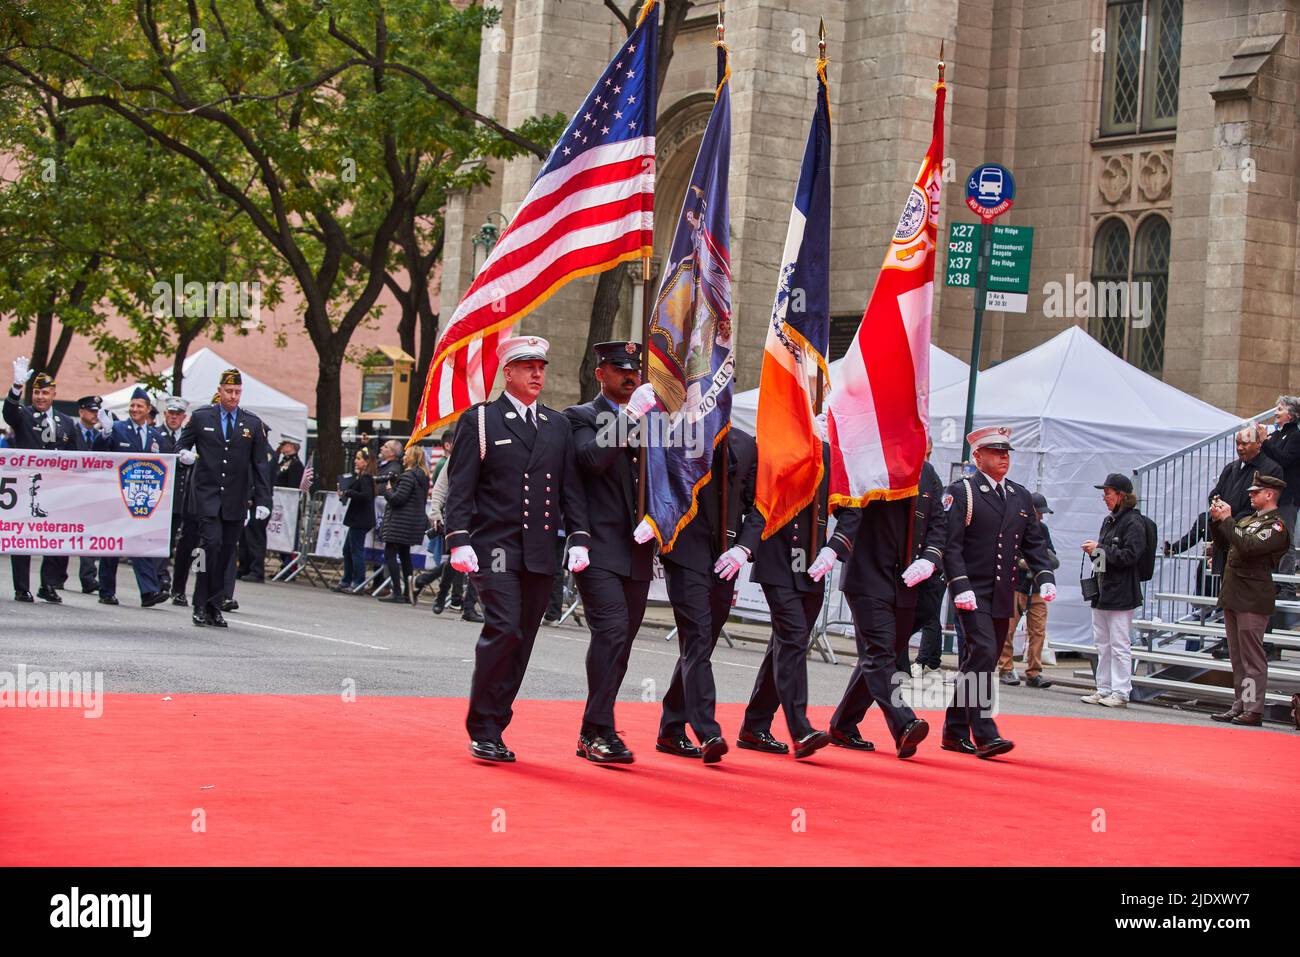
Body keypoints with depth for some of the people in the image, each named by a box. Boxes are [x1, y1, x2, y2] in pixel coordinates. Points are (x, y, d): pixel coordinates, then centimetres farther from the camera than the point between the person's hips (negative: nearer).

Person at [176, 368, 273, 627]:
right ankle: (201, 605, -8)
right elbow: (181, 445, 11)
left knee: (226, 552, 2)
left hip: (235, 500, 2)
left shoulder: (253, 423, 8)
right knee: (211, 543, -16)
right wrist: (184, 454, -14)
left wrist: (262, 500, 0)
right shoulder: (201, 417, 5)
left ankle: (214, 607, 10)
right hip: (206, 495, -2)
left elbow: (261, 463, 7)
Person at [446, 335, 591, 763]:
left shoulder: (559, 426, 17)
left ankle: (494, 729, 13)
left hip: (541, 553, 5)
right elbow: (460, 486, -2)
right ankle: (482, 730, -10)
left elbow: (571, 487, 15)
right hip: (495, 547, -5)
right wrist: (459, 540, -12)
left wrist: (579, 538, 3)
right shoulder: (479, 420, 3)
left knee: (521, 642, 5)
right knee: (503, 629, -18)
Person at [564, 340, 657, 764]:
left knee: (620, 641, 8)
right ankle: (598, 731, -18)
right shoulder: (582, 417, 1)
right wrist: (629, 418, -19)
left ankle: (596, 733, 15)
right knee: (611, 630, -19)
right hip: (599, 549, -6)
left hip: (637, 552, 6)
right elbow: (592, 459, -18)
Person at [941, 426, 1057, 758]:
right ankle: (984, 734, -19)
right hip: (972, 593, -6)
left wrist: (1045, 577, 0)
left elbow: (1034, 543, 16)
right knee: (982, 653, -17)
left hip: (1003, 596, 6)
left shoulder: (1020, 497, 16)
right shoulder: (961, 492, -4)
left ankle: (954, 733, 17)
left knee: (975, 663, 10)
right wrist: (960, 586, -19)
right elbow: (950, 544, -10)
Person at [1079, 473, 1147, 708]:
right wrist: (1094, 551, 4)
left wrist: (1100, 550, -16)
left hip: (1121, 594, -9)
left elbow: (1130, 556, -18)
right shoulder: (1108, 520, 17)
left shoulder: (1133, 523, -10)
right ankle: (1104, 689, 18)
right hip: (1103, 591, 9)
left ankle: (1120, 692, -2)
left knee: (1119, 644, -6)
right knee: (1102, 643, 12)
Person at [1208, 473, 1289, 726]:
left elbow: (1248, 546, -23)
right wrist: (1216, 521, 8)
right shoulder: (1248, 519, 17)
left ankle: (1253, 710, -5)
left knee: (1252, 657, -7)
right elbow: (1225, 545, 23)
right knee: (1238, 657, 11)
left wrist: (1227, 520, -17)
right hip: (1233, 597, 9)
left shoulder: (1276, 526, -10)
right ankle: (1239, 705, 16)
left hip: (1253, 599, -9)